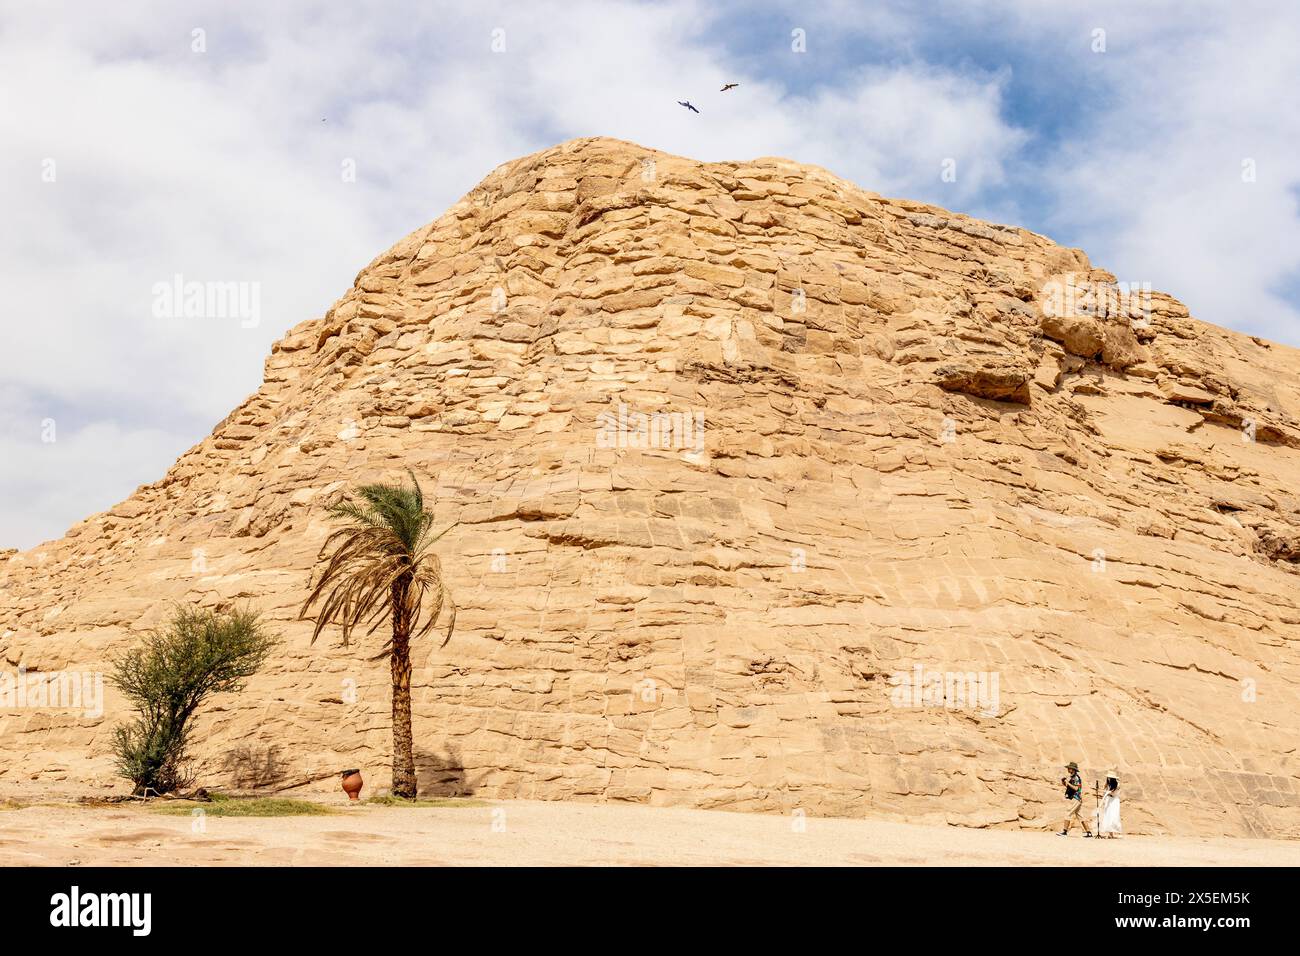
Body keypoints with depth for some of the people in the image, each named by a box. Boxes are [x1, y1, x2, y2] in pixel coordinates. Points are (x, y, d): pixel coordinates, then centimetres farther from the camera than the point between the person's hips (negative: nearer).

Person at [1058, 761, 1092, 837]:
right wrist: (1064, 783, 7)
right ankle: (1088, 832, 12)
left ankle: (1065, 831, -11)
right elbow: (1070, 788, 21)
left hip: (1076, 799, -10)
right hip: (1073, 798, 10)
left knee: (1068, 814, -10)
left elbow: (1076, 788, -22)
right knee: (1080, 816, 10)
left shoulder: (1076, 777, -12)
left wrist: (1068, 783, -21)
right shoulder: (1072, 777, 17)